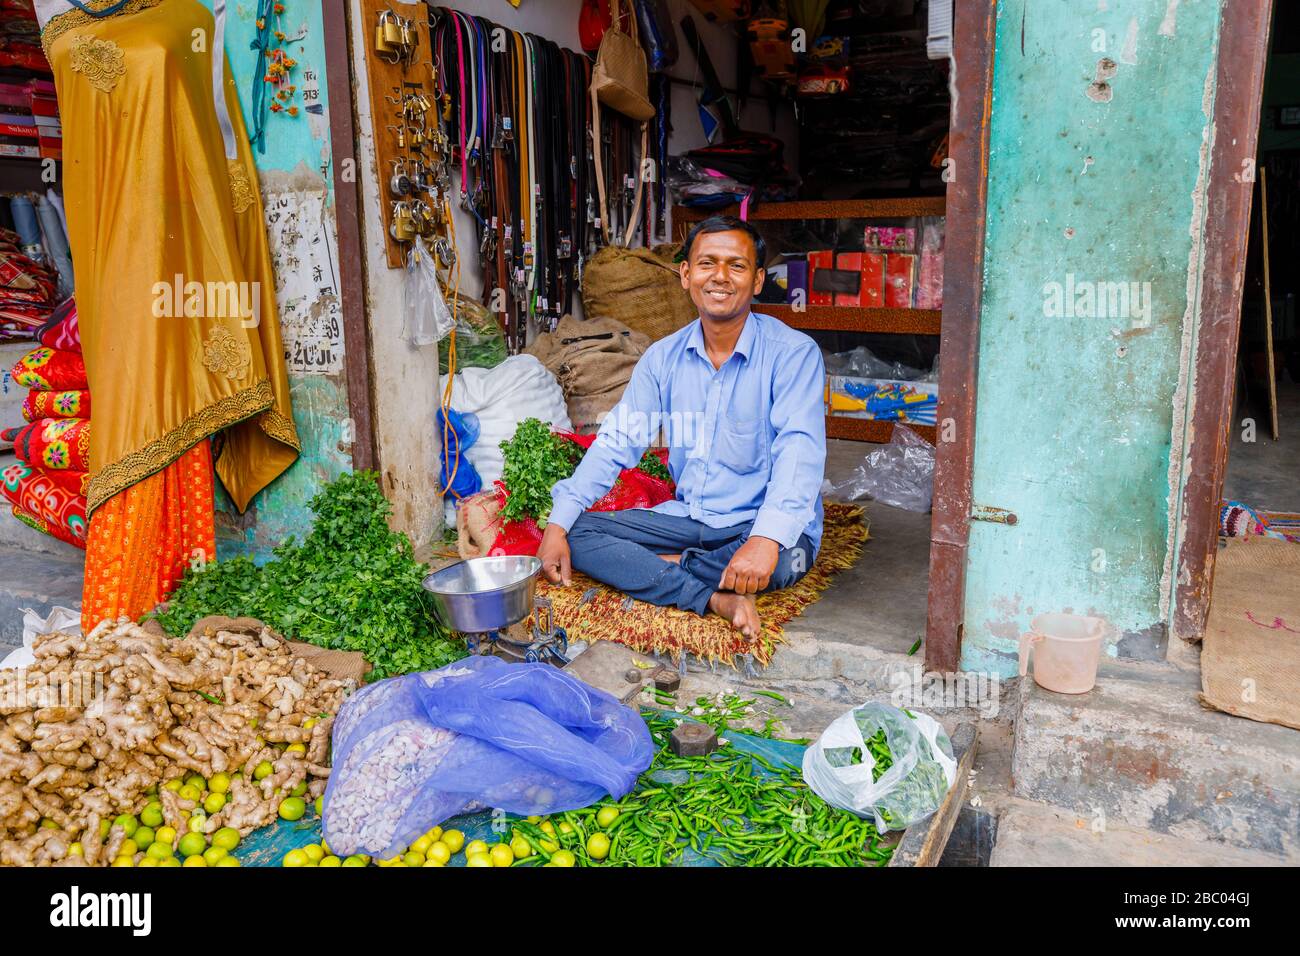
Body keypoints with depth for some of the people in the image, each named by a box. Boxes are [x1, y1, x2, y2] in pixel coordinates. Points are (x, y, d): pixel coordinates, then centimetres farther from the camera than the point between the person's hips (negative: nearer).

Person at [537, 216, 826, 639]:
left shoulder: (794, 353, -11)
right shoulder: (663, 357, 4)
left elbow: (799, 451, -24)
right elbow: (616, 442, 1)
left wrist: (767, 538, -41)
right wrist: (558, 522, -11)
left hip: (759, 524, -4)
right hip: (687, 517, 5)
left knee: (780, 561, -38)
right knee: (577, 532, -12)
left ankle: (664, 569, -12)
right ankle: (713, 598, -23)